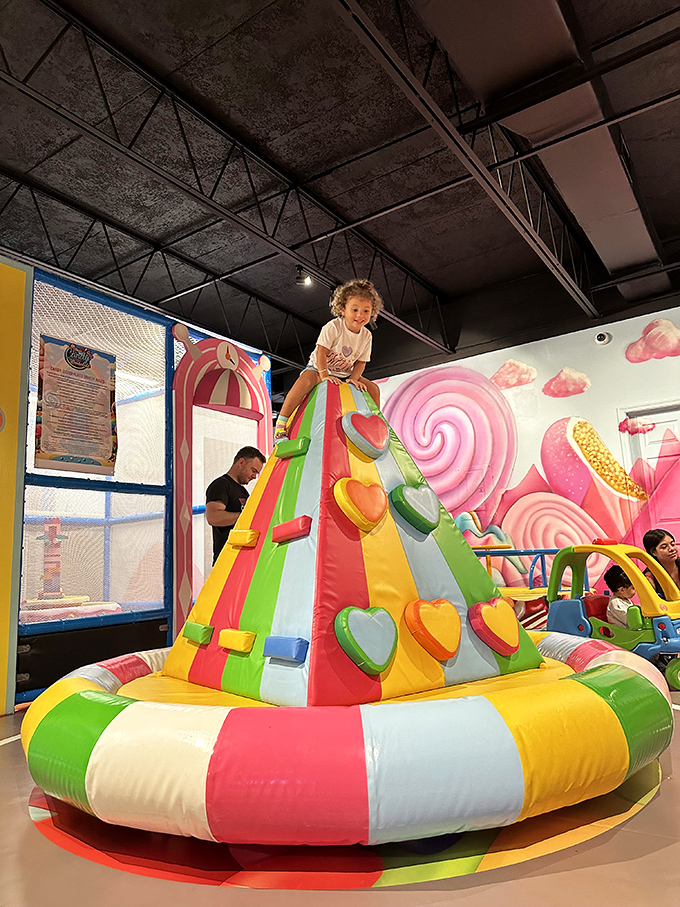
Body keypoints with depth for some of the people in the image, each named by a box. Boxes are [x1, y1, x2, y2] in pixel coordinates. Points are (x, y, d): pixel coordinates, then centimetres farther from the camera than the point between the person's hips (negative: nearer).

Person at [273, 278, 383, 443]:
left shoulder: (366, 336, -4)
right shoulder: (333, 327, -20)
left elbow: (360, 362, 0)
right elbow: (321, 352, -23)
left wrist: (353, 379, -17)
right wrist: (324, 375, -33)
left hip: (345, 374, 5)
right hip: (318, 368, -5)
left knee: (374, 389, -6)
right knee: (303, 382, -36)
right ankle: (280, 424, -29)